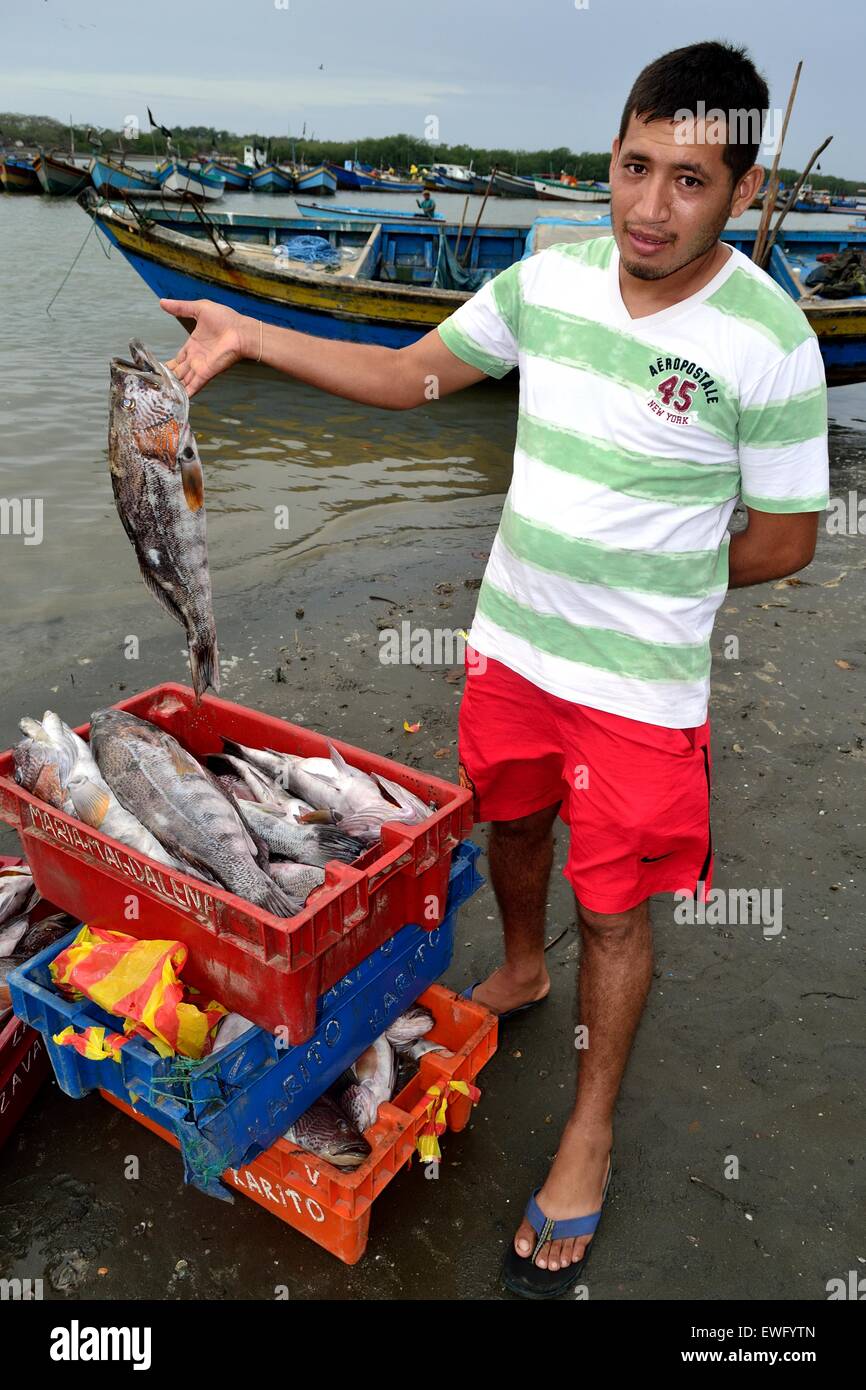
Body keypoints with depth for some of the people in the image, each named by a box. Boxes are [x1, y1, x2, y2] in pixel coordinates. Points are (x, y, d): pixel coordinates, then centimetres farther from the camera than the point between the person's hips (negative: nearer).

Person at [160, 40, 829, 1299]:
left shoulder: (769, 343, -17)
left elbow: (785, 538, -9)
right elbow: (412, 375, 5)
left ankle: (591, 1129, 33)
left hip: (640, 685, -4)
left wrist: (649, 583, -2)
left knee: (614, 912, 9)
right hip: (510, 641, 5)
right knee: (510, 820, 26)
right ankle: (521, 971, 58)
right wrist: (251, 337, 0)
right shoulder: (550, 277, -4)